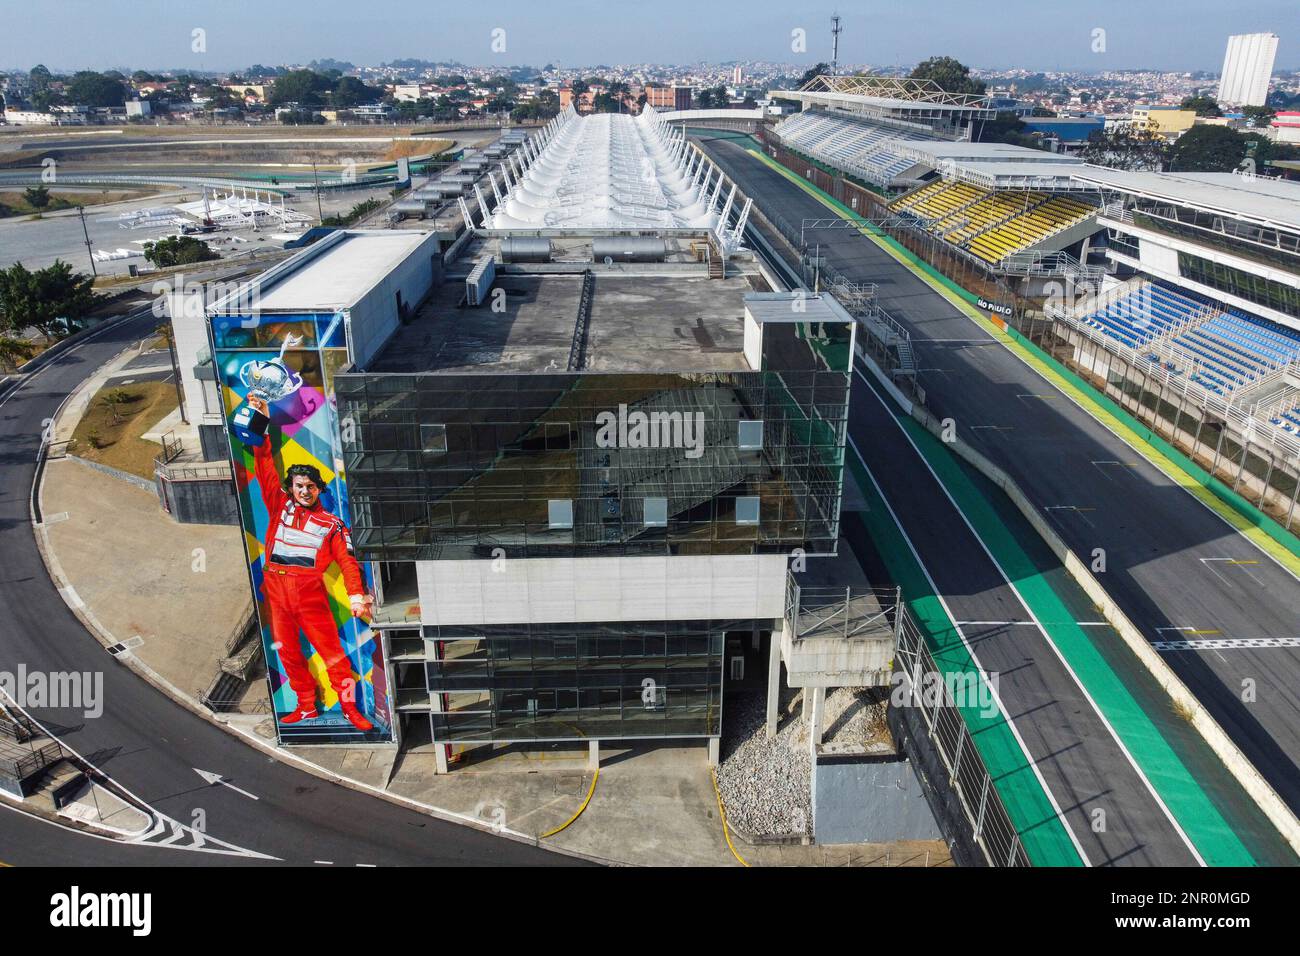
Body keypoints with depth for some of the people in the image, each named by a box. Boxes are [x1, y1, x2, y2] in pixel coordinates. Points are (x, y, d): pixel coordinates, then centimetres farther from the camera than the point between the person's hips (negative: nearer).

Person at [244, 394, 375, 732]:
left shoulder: (332, 523, 5)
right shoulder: (279, 505, 10)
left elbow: (347, 560, -2)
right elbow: (265, 467, 7)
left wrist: (356, 595, -15)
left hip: (310, 592, -3)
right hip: (275, 589, 3)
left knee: (331, 650, -4)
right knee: (289, 652, 9)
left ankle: (350, 707, 3)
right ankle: (306, 707, 22)